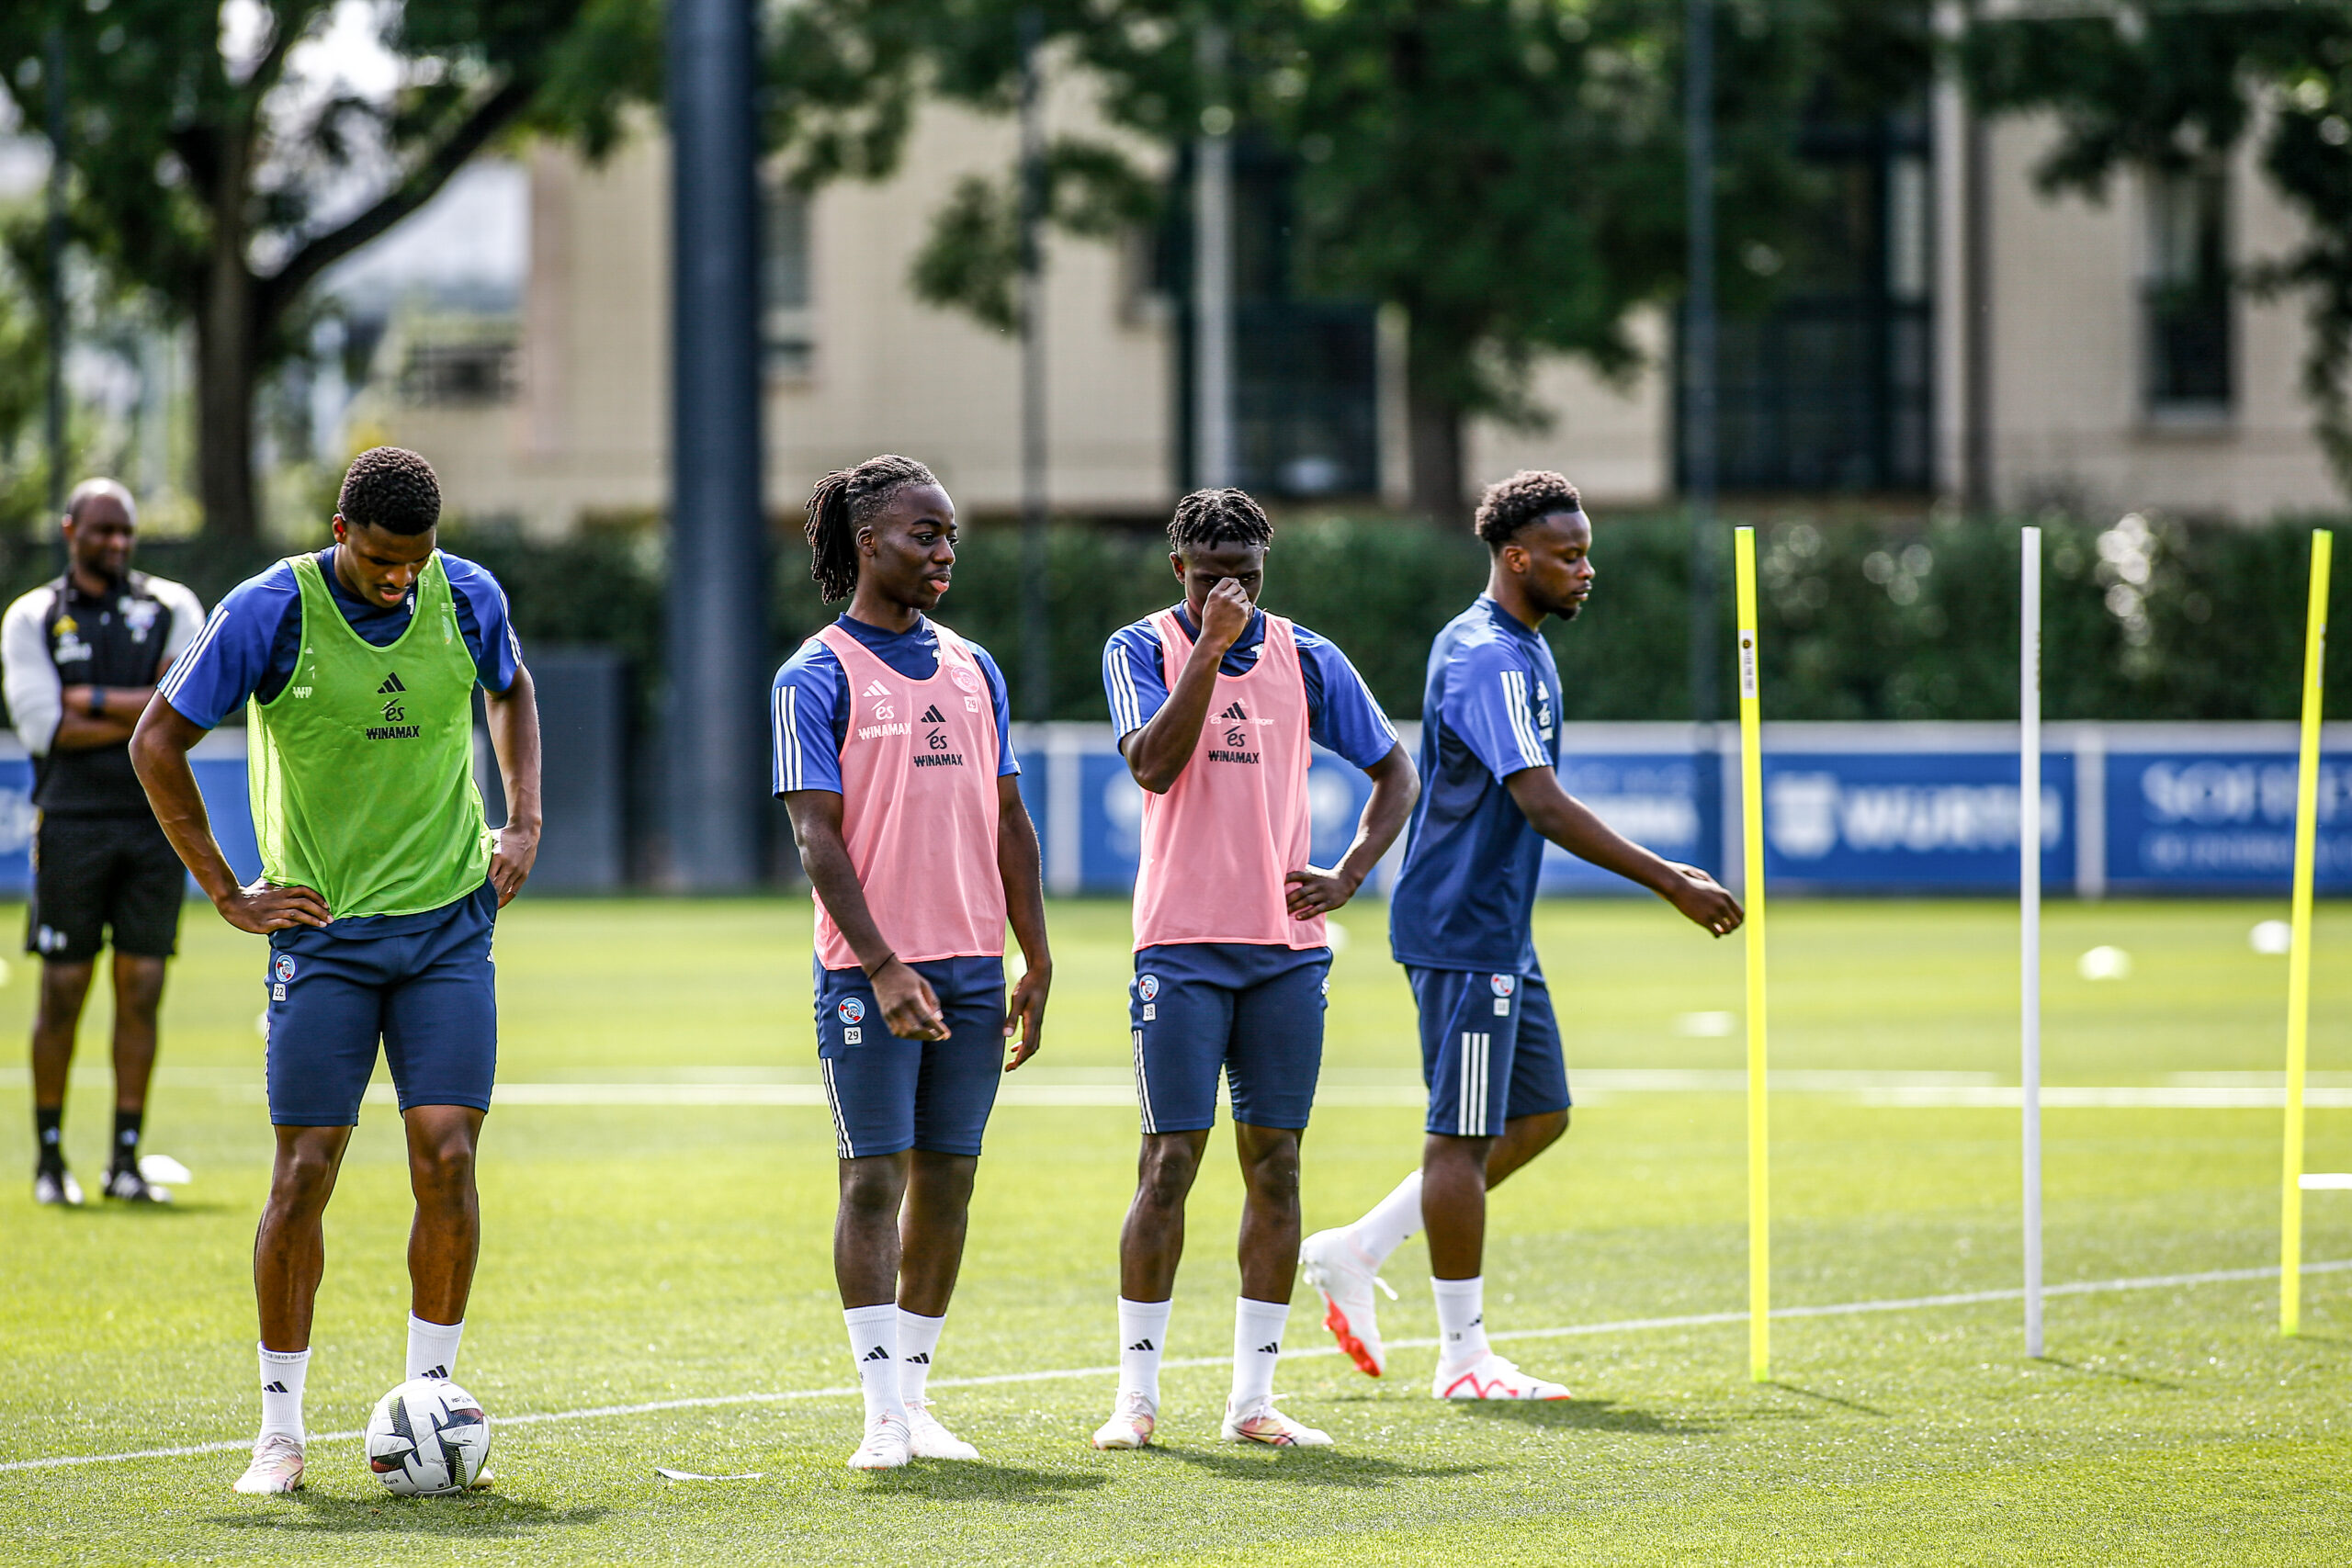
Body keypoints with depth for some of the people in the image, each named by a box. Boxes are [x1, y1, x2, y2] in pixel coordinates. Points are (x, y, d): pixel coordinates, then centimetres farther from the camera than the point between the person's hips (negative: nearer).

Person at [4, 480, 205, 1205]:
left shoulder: (171, 608, 9)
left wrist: (90, 700, -9)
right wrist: (146, 715, -10)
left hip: (155, 823, 2)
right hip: (74, 822, -2)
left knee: (141, 991, 1)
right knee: (63, 993, -2)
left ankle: (127, 1159, 6)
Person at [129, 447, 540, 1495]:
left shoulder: (468, 599, -2)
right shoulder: (271, 613, -12)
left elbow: (511, 692, 22)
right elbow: (157, 742, -3)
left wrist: (523, 823, 9)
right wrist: (227, 895, -3)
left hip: (449, 924, 2)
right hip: (321, 929, -2)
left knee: (446, 1158, -8)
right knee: (305, 1170, -4)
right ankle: (280, 1429, 6)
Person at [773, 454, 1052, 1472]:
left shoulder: (973, 670, 14)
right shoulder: (817, 678, -4)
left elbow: (1008, 822, 16)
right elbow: (817, 836, -10)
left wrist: (1037, 962, 10)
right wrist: (882, 966, -19)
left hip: (974, 966, 5)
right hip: (871, 970, -5)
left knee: (947, 1177, 7)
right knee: (874, 1177, -6)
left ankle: (915, 1396, 15)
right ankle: (885, 1414, -5)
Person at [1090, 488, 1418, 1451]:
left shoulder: (1305, 659, 8)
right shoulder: (1142, 649, 0)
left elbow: (1394, 771, 15)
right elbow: (1154, 766, -16)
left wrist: (1348, 877, 1)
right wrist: (1210, 645, -19)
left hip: (1289, 947, 3)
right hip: (1182, 946, -3)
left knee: (1275, 1163, 3)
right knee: (1169, 1164, -6)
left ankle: (1253, 1398, 8)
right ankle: (1137, 1395, 1)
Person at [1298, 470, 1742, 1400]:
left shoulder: (1522, 651, 14)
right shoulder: (1488, 661, -19)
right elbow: (1543, 805, -28)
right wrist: (1670, 884, -28)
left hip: (1501, 936, 10)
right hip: (1462, 932, -10)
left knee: (1537, 1117, 13)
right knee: (1465, 1136, -4)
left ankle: (1355, 1254, 19)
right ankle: (1464, 1358, 2)